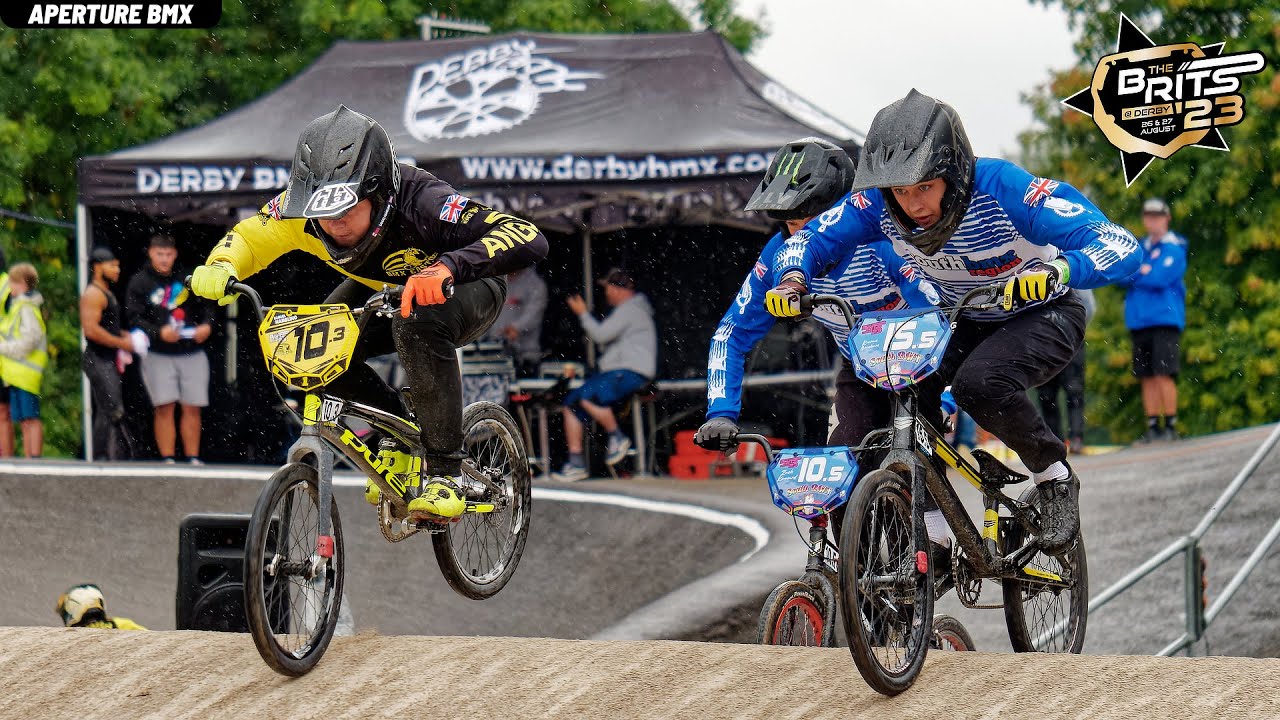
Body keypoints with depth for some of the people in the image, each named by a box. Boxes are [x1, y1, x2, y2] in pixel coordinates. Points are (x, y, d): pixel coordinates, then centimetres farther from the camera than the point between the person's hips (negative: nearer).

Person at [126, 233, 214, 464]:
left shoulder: (188, 279, 10)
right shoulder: (139, 282, 2)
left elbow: (206, 306, 15)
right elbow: (134, 317, -5)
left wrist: (207, 325, -6)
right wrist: (159, 332, -20)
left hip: (192, 353, 3)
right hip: (158, 356, -3)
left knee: (192, 408, 3)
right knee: (164, 408, -7)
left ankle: (193, 458, 10)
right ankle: (167, 459, -3)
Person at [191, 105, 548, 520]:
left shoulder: (419, 202, -39)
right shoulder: (304, 207, -25)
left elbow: (529, 240, -49)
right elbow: (248, 237, -7)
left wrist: (448, 267, -66)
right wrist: (220, 268, -31)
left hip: (465, 287, -6)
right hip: (385, 290, 6)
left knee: (419, 324, -38)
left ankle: (445, 471, -25)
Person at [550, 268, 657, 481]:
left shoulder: (630, 310, -10)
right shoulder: (628, 309, 24)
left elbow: (600, 335, -15)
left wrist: (583, 313, -4)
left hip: (631, 373, -11)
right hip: (615, 372, 11)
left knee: (588, 396, -31)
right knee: (570, 402, 3)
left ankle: (618, 438, -12)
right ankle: (576, 463, 1)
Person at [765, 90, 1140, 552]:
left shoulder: (1002, 189, -34)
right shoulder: (880, 203, -21)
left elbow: (1120, 246, -39)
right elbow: (814, 237, -5)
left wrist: (1057, 271, -59)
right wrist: (793, 277, -28)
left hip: (1042, 316, -5)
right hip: (963, 323, 5)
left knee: (978, 383, -33)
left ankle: (1055, 479, -8)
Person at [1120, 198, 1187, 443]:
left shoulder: (1174, 248, 0)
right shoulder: (1139, 248, 18)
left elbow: (1160, 278, -13)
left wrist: (1133, 274, -1)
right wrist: (1144, 272, -7)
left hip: (1165, 319, -6)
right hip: (1139, 321, 6)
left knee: (1163, 374, -13)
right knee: (1147, 377, 4)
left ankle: (1171, 425, -9)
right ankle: (1152, 427, 7)